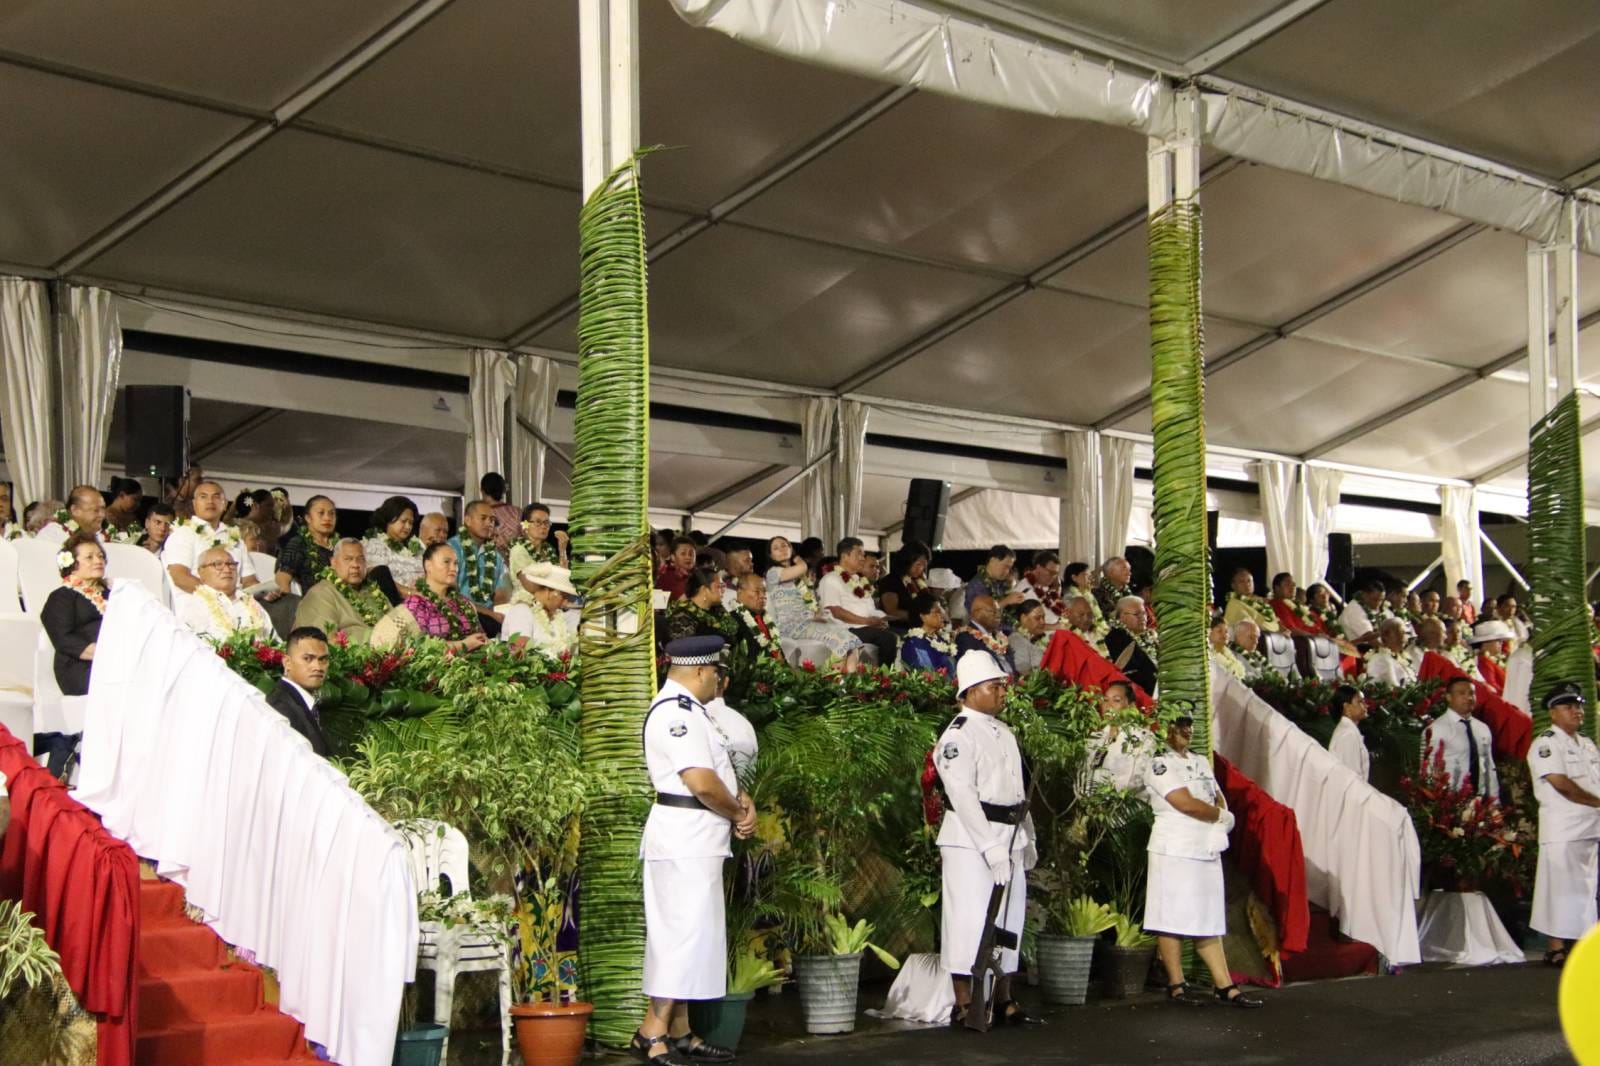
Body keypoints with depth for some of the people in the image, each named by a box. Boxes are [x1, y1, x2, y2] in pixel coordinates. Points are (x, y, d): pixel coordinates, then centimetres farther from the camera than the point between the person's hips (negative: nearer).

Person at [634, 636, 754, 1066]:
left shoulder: (686, 710, 18)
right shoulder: (677, 714, -16)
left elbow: (721, 771, 21)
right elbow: (702, 783, -25)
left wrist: (743, 803, 2)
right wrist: (738, 813, -8)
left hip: (695, 843, 11)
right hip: (684, 841, -11)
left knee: (686, 935, 13)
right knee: (688, 933, -10)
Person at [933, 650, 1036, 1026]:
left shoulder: (1004, 731, 16)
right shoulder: (958, 736, -12)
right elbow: (963, 795, -18)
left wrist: (1027, 838, 17)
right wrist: (991, 847, -21)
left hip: (1010, 839, 9)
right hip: (971, 840, -9)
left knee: (1009, 919, 11)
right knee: (970, 920, -7)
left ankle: (1003, 1000, 20)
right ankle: (964, 1004, -2)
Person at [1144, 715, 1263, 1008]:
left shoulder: (1201, 762, 20)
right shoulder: (1159, 764, -7)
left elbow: (1219, 800, 18)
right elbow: (1186, 804, -15)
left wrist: (1220, 815, -6)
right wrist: (1221, 816, -1)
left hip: (1207, 849, 8)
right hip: (1175, 850, -8)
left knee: (1209, 920, 7)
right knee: (1173, 919, -3)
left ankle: (1225, 986, 6)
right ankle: (1176, 985, 3)